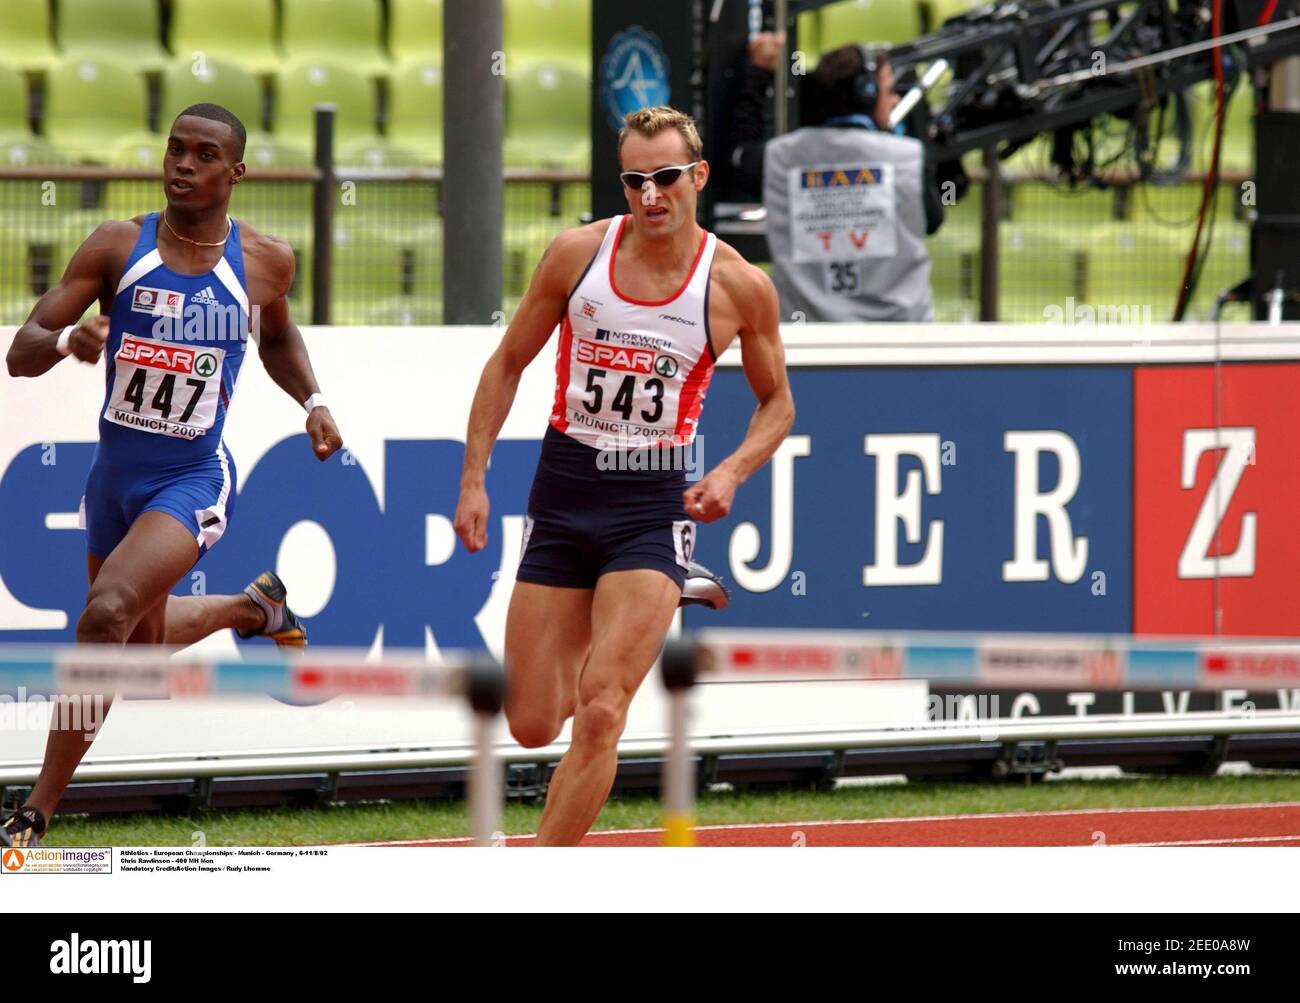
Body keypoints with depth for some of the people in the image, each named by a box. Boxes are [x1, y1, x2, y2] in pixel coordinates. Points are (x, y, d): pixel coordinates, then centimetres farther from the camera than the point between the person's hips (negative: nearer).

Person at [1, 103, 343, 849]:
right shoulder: (118, 248, -7)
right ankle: (254, 606, 57)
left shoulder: (264, 262, -4)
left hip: (193, 480, -4)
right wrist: (66, 341, -32)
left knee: (107, 614, -27)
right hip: (116, 472, 4)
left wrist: (313, 401, 3)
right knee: (143, 639, 23)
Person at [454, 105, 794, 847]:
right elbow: (508, 364, 8)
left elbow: (777, 402, 10)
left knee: (601, 714, -16)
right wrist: (474, 480, 3)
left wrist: (732, 472, -9)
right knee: (532, 726, 3)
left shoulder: (740, 286, -5)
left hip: (655, 506, -2)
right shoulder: (578, 253, -2)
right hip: (564, 487, 2)